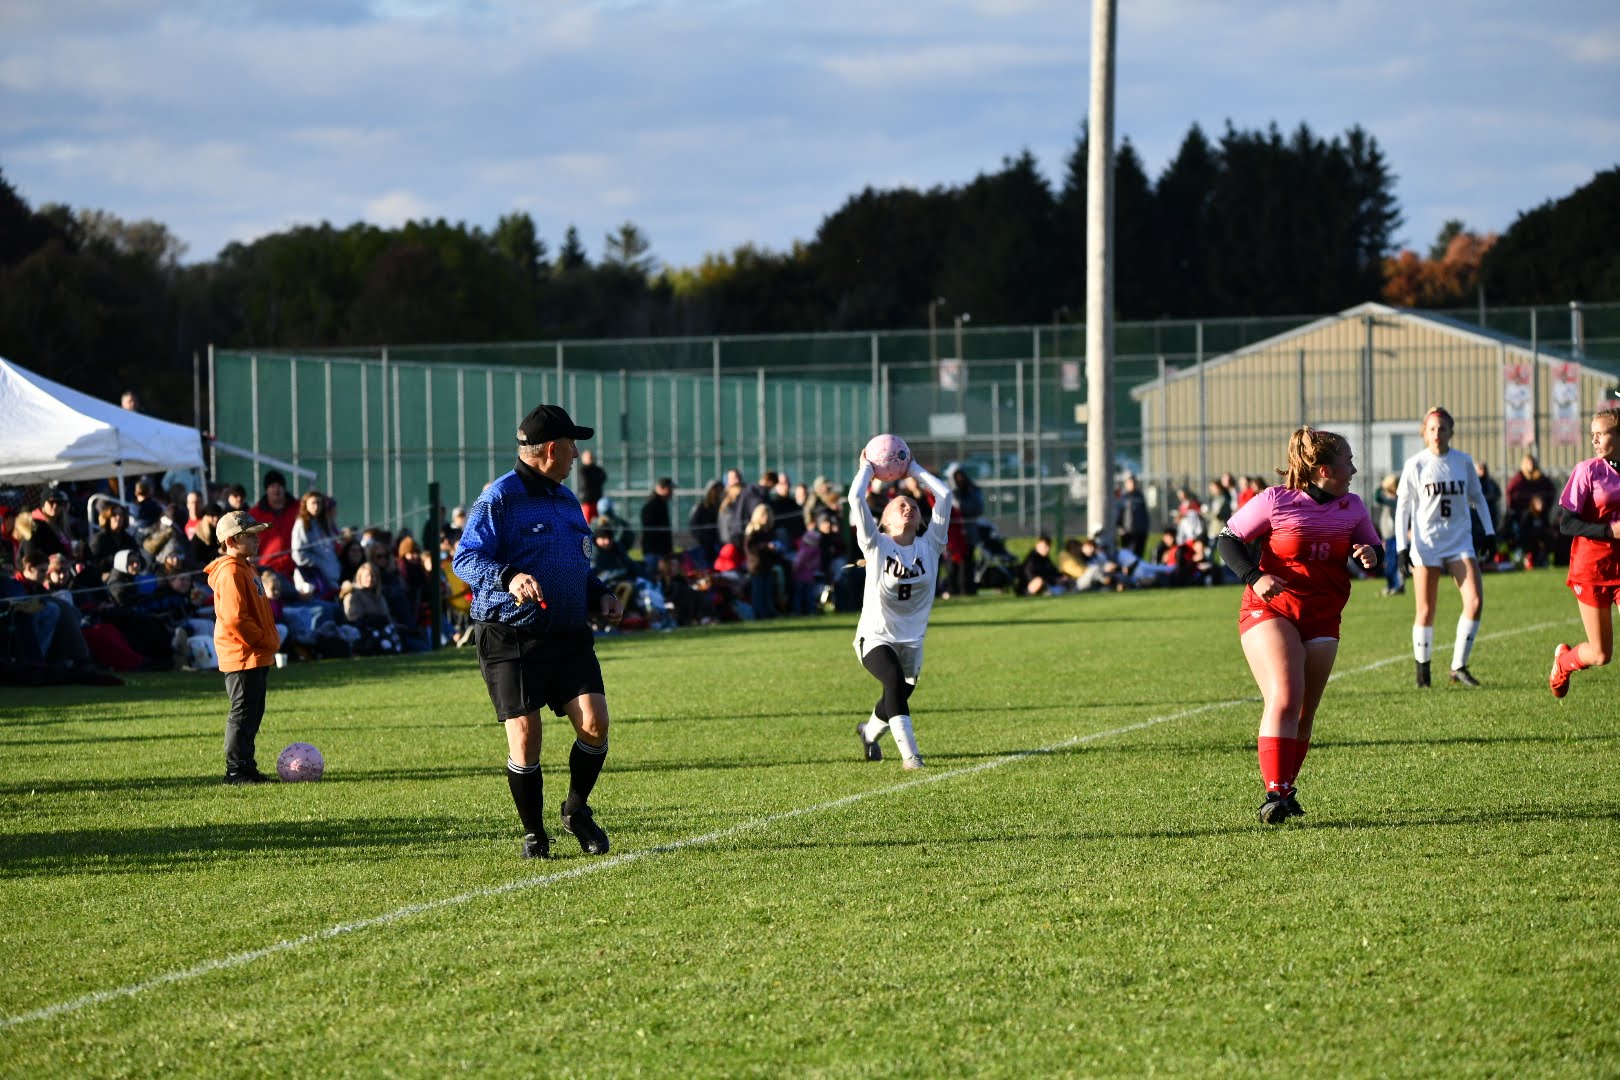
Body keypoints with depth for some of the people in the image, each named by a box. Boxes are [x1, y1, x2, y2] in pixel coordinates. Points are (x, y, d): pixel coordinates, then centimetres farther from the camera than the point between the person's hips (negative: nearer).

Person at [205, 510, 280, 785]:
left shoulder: (244, 568, 18)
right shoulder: (230, 572, -16)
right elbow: (235, 618, -23)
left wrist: (270, 640, 13)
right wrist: (266, 640, -17)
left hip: (257, 656, 10)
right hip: (243, 656, -10)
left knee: (253, 712, 13)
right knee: (243, 712, -7)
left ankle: (244, 765, 18)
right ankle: (236, 769, -4)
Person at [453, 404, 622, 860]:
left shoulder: (566, 499, 19)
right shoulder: (499, 497, -6)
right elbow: (465, 559, -14)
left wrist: (600, 595, 13)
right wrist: (508, 578, -31)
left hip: (570, 635, 6)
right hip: (511, 636, -6)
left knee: (594, 722, -10)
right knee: (524, 738, -7)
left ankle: (577, 809, 14)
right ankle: (533, 834, 11)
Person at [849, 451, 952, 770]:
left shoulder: (929, 545, -1)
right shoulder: (876, 545, -7)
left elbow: (944, 495, -6)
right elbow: (856, 498, -16)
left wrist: (914, 469, 4)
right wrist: (867, 468, -1)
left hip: (911, 640, 5)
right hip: (875, 636, -5)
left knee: (898, 696, 17)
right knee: (895, 681, -31)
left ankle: (870, 732, 50)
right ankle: (909, 753, -31)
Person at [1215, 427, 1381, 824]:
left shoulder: (1352, 507, 4)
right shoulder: (1275, 501, -10)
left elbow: (1372, 547, 16)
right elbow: (1227, 539, -4)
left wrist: (1371, 554, -10)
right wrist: (1255, 577, -20)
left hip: (1322, 618, 6)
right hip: (1270, 611, -5)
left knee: (1304, 711, 7)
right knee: (1284, 698, -22)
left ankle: (1286, 790, 23)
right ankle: (1275, 795, -25)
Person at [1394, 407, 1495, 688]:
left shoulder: (1464, 462, 5)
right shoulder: (1415, 465, -2)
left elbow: (1477, 497, 17)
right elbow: (1403, 506, 2)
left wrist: (1488, 531, 10)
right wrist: (1402, 546, -5)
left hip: (1460, 542, 2)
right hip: (1426, 544, -2)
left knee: (1475, 601, -13)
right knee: (1426, 611, -1)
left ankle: (1458, 667, -2)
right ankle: (1422, 669, 16)